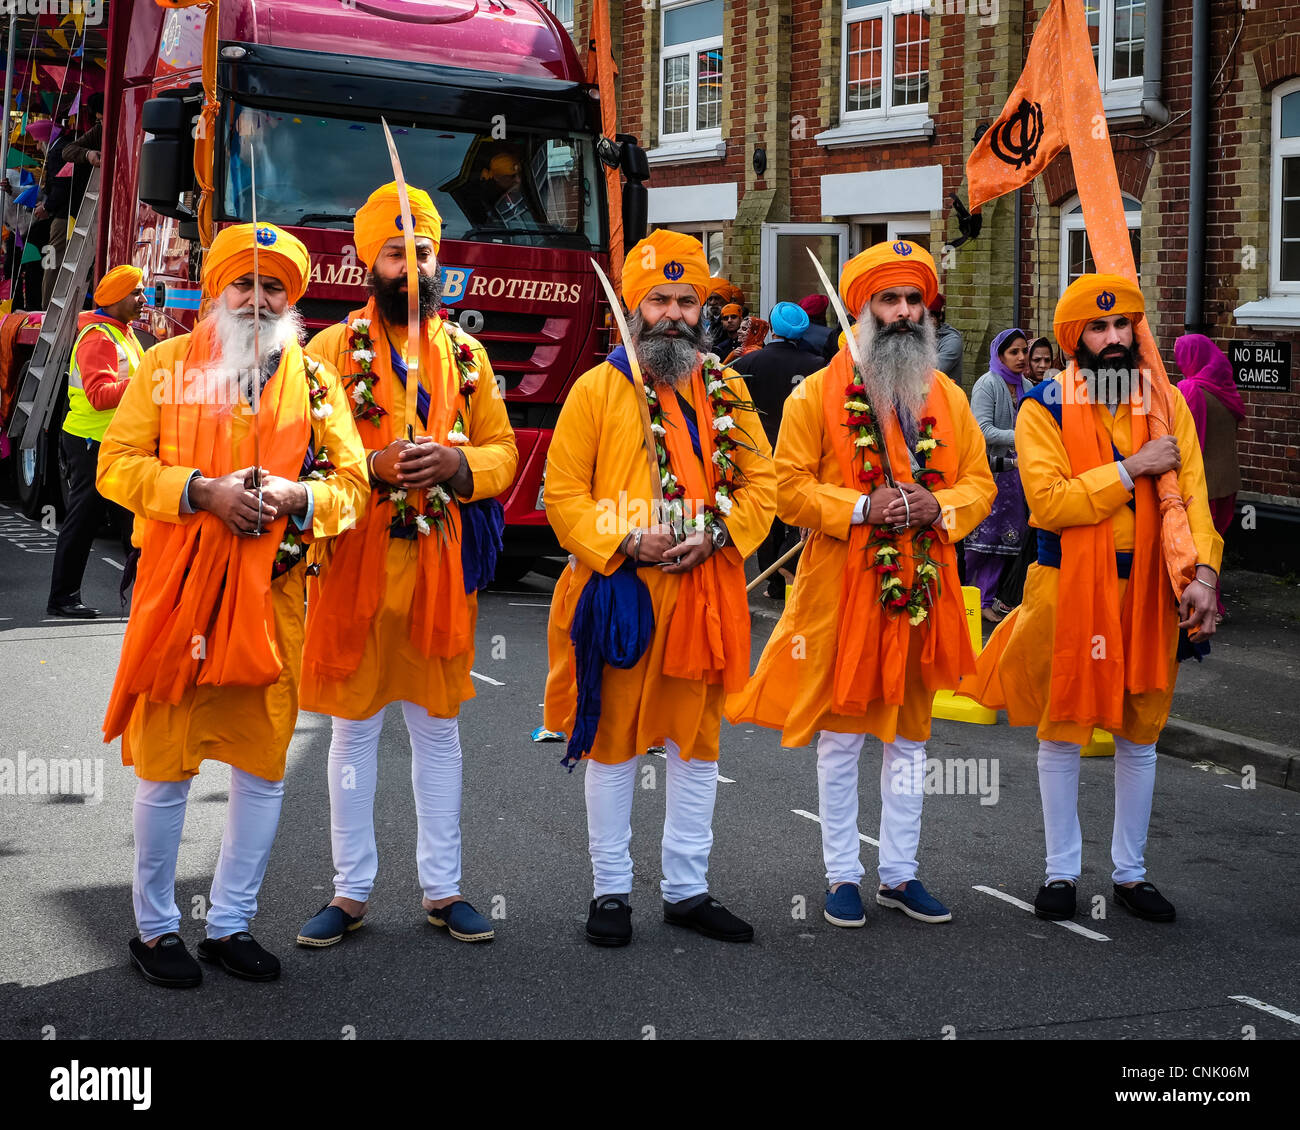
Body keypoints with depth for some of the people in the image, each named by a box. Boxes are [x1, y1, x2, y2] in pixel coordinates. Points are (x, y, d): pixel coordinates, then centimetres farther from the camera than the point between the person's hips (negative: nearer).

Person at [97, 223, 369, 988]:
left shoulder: (316, 381, 9)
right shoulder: (167, 365, 4)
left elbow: (352, 484, 7)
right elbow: (117, 465, -2)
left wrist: (294, 495, -14)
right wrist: (202, 490, -16)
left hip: (273, 595, 3)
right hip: (177, 590, -2)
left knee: (264, 766, 8)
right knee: (166, 765, 3)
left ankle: (232, 923, 23)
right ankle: (155, 926, 18)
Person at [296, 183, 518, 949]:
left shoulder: (466, 353, 9)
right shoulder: (333, 349, 1)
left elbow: (504, 451, 9)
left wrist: (458, 465, -13)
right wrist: (374, 467, -21)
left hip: (443, 567, 2)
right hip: (356, 564, -2)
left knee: (439, 728, 10)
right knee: (354, 728, 6)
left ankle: (443, 889, 19)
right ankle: (352, 891, 17)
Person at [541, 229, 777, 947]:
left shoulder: (727, 391, 10)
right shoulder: (597, 389, -1)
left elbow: (761, 482, 9)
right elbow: (563, 493, -4)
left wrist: (716, 535, -8)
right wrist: (625, 542, -16)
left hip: (703, 589, 4)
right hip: (617, 591, -3)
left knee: (696, 740, 10)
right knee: (612, 738, 5)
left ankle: (687, 888, 22)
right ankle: (610, 889, 16)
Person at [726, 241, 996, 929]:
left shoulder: (948, 397, 9)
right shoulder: (818, 394, -4)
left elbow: (980, 483, 10)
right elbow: (790, 488, -7)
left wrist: (939, 506, -11)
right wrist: (861, 508, -19)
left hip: (922, 588, 4)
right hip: (842, 589, -4)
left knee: (909, 736, 12)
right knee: (840, 736, 4)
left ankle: (900, 873, 23)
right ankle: (842, 876, 16)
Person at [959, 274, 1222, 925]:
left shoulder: (1167, 404, 4)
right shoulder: (1045, 407, -7)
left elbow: (1190, 495, -4)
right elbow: (1047, 501, -18)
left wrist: (1201, 572, -17)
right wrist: (1131, 469, -19)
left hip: (1149, 590, 3)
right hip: (1068, 590, -3)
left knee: (1139, 735, 11)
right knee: (1062, 732, 6)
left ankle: (1130, 872, 24)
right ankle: (1062, 871, 20)